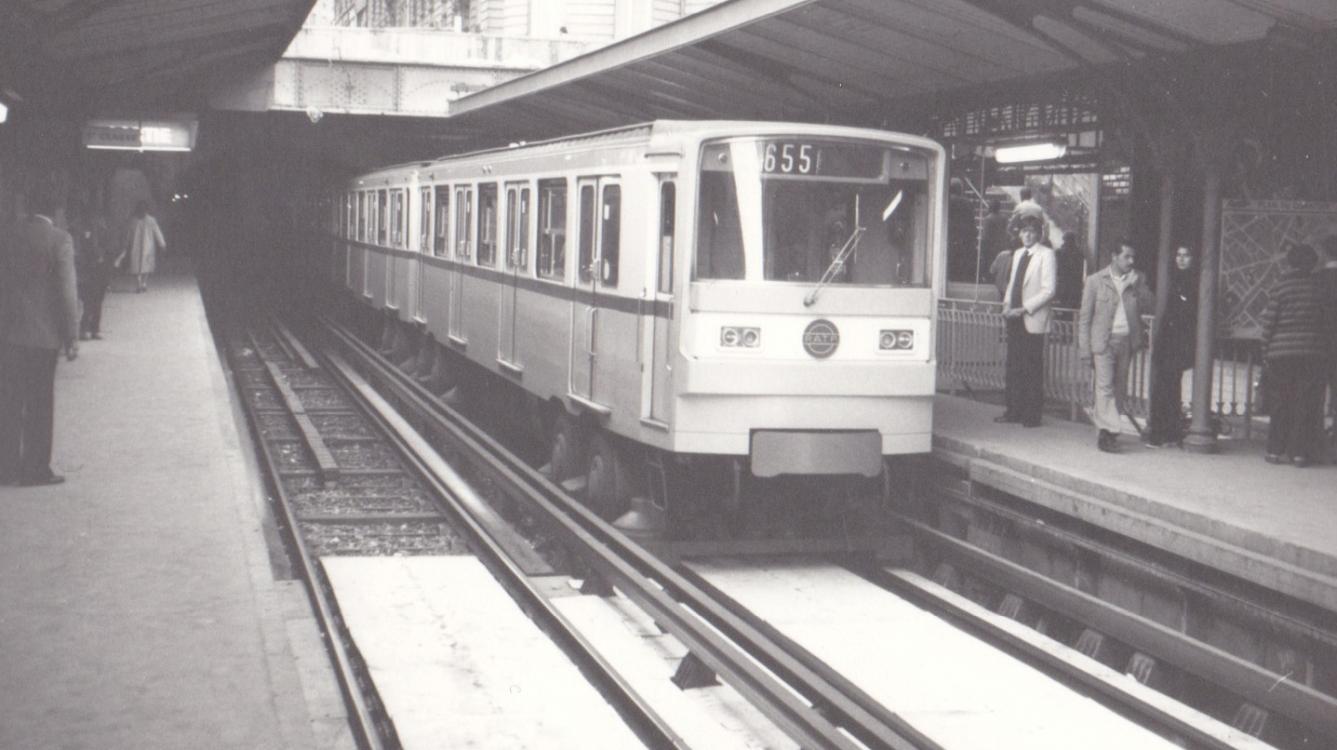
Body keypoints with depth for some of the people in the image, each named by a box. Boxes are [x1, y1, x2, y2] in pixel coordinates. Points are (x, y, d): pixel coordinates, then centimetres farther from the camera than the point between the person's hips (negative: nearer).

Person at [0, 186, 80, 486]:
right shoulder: (60, 240, -11)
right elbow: (66, 290, -12)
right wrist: (72, 336, -7)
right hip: (43, 334, -4)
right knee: (40, 403, 4)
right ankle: (35, 469, 7)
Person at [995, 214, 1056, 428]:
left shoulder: (1046, 254, -6)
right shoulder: (1017, 254, 16)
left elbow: (1048, 290, -11)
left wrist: (1024, 309, -16)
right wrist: (1007, 304, 5)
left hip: (1033, 320, -6)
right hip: (1015, 319, 6)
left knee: (1032, 369, -3)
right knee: (1013, 367, 7)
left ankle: (1032, 415, 2)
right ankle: (1014, 410, 15)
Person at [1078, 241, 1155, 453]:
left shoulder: (1137, 280, 10)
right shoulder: (1095, 281, 0)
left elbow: (1150, 304, -1)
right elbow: (1085, 317, 1)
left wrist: (1137, 286, -15)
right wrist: (1085, 349, -4)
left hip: (1126, 341, 4)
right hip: (1103, 341, -4)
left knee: (1119, 388, 7)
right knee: (1105, 386, -11)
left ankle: (1105, 429, 18)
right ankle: (1108, 432, -10)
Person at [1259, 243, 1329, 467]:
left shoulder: (1278, 289, -4)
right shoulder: (1319, 288, 1)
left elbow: (1269, 322, -4)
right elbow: (1327, 322, 4)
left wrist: (1266, 350, 4)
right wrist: (1323, 342, 17)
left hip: (1281, 352, 0)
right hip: (1312, 353, 0)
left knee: (1282, 402, 8)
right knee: (1306, 403, 4)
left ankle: (1275, 450, 6)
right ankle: (1299, 452, 1)